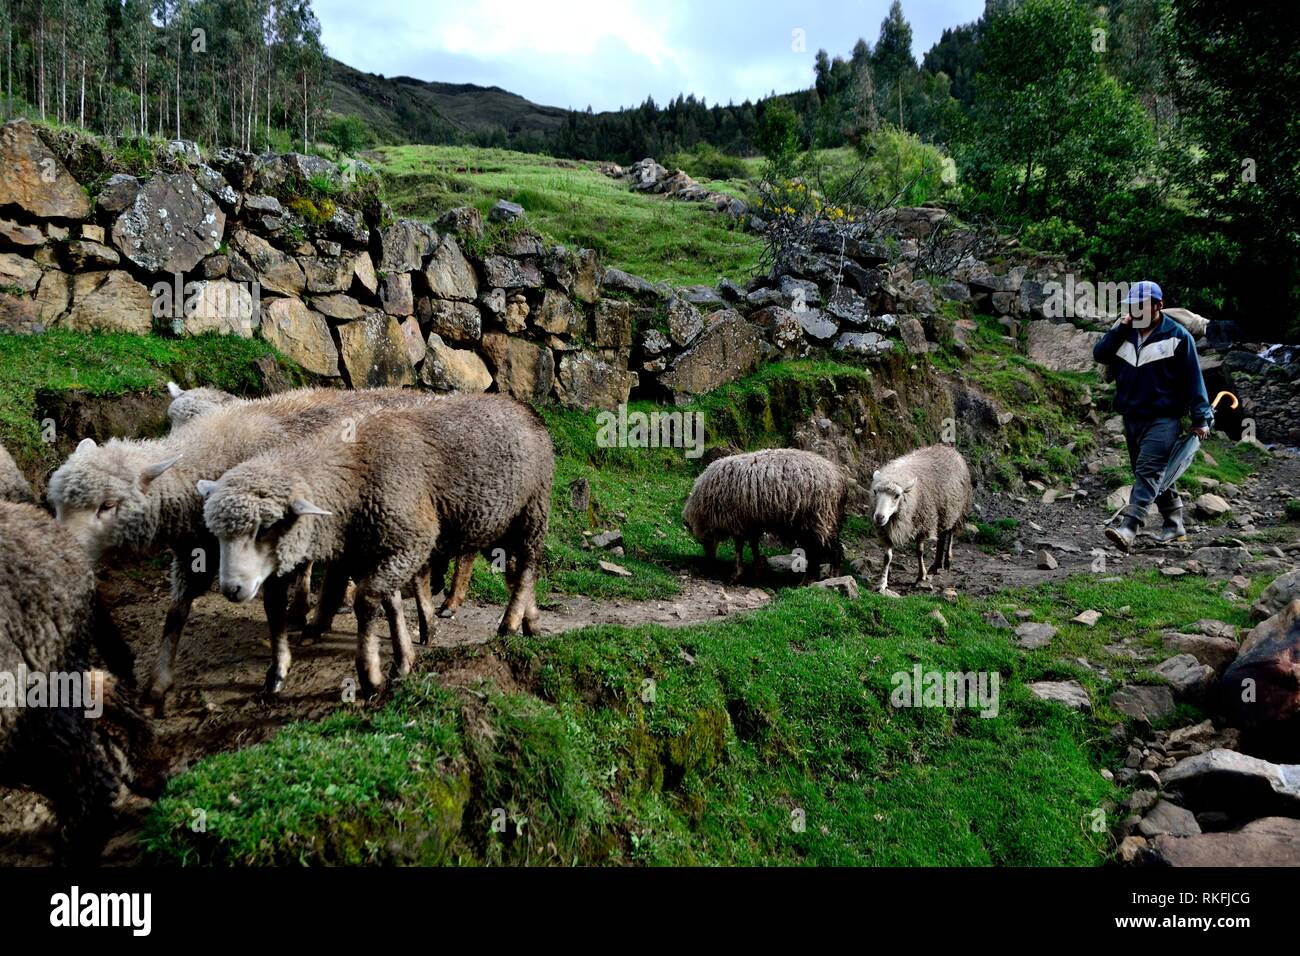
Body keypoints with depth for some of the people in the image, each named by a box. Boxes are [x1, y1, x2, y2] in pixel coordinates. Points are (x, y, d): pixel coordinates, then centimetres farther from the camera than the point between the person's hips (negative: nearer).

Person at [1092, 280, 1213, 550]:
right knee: (1155, 475, 15)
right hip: (1132, 418, 6)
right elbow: (1100, 355, -2)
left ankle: (1129, 528, -31)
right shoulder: (1124, 333, 9)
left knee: (1147, 470, -19)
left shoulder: (1177, 336, -6)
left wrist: (1201, 418, -6)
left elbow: (1193, 379, -5)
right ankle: (1174, 525, 29)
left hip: (1163, 419, -6)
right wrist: (1119, 329, -11)